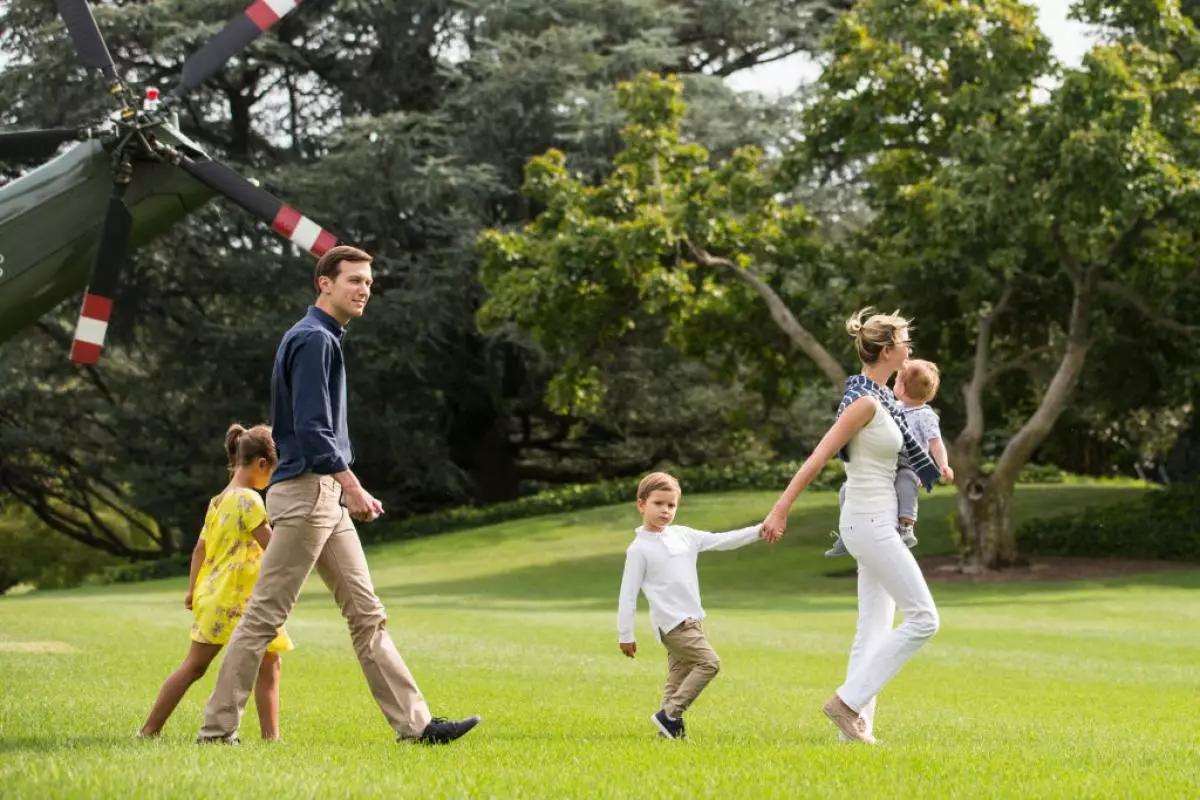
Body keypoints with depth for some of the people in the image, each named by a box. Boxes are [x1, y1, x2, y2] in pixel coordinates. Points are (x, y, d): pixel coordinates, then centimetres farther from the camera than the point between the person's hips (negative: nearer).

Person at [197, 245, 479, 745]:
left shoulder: (324, 339, 19)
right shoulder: (313, 339, -12)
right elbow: (310, 429, -21)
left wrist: (349, 491, 19)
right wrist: (353, 487, -20)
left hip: (327, 498, 11)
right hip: (305, 492, -11)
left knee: (367, 613, 7)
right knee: (265, 614, -6)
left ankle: (413, 723, 6)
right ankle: (218, 729, -1)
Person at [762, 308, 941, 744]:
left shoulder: (881, 396, 10)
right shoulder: (865, 402, -18)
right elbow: (817, 457, -20)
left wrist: (935, 468, 44)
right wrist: (781, 510, -21)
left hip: (876, 522, 10)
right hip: (870, 523, -10)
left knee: (875, 627, 8)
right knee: (923, 618, -8)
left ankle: (857, 726, 8)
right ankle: (848, 700, -7)